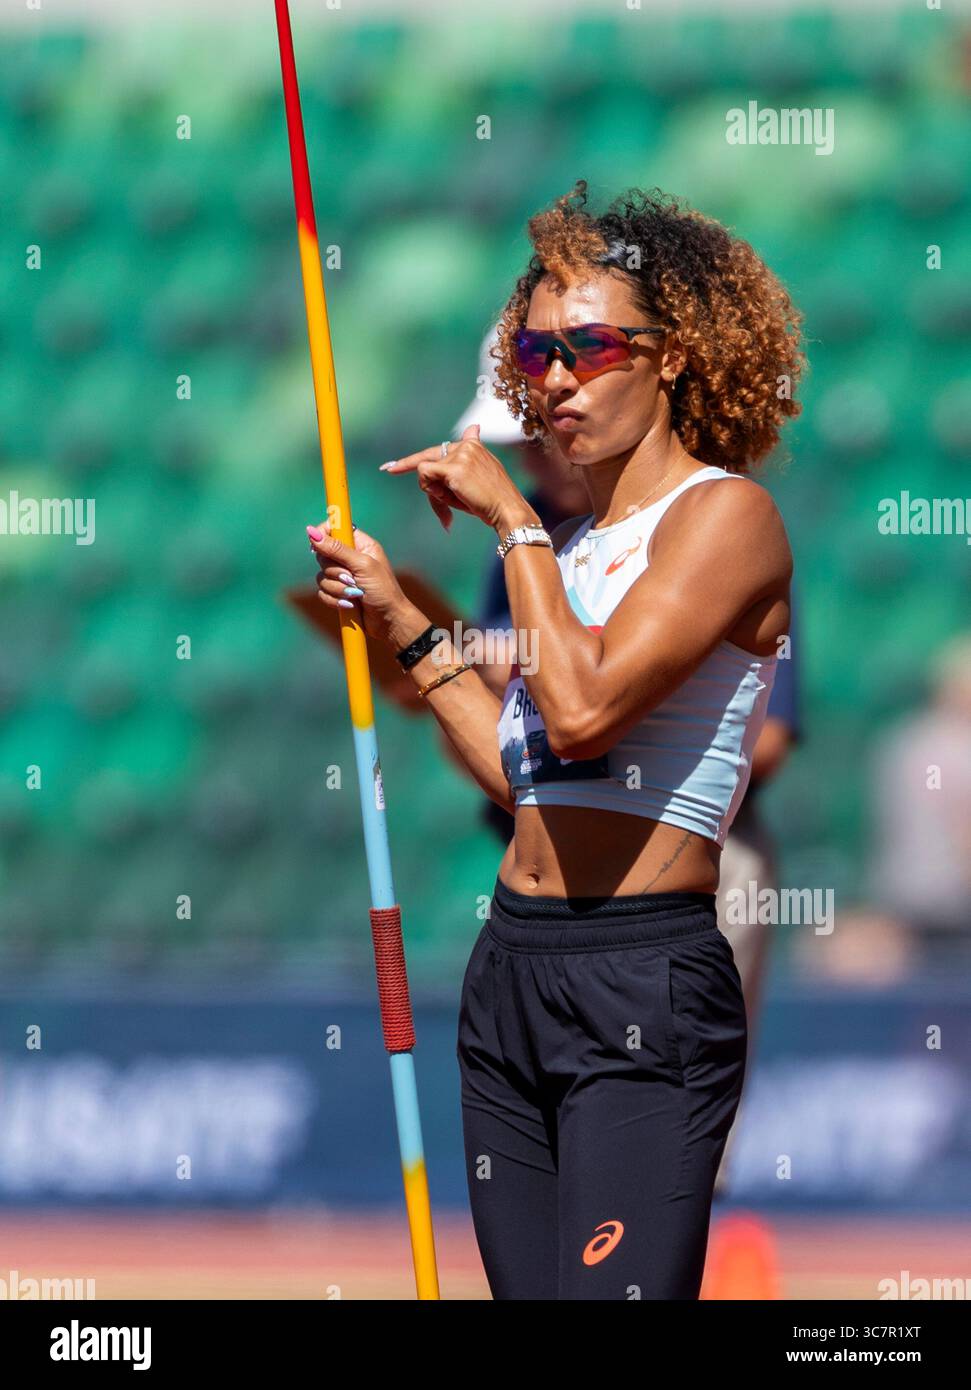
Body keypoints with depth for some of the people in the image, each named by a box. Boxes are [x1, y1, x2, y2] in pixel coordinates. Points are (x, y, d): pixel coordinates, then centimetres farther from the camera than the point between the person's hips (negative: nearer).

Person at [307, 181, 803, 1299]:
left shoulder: (723, 514, -7)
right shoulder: (576, 540, 18)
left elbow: (584, 710, -20)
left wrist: (512, 521, -11)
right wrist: (398, 619, 20)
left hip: (643, 991, -8)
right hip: (513, 973, 8)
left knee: (617, 1294, -15)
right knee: (525, 1296, 8)